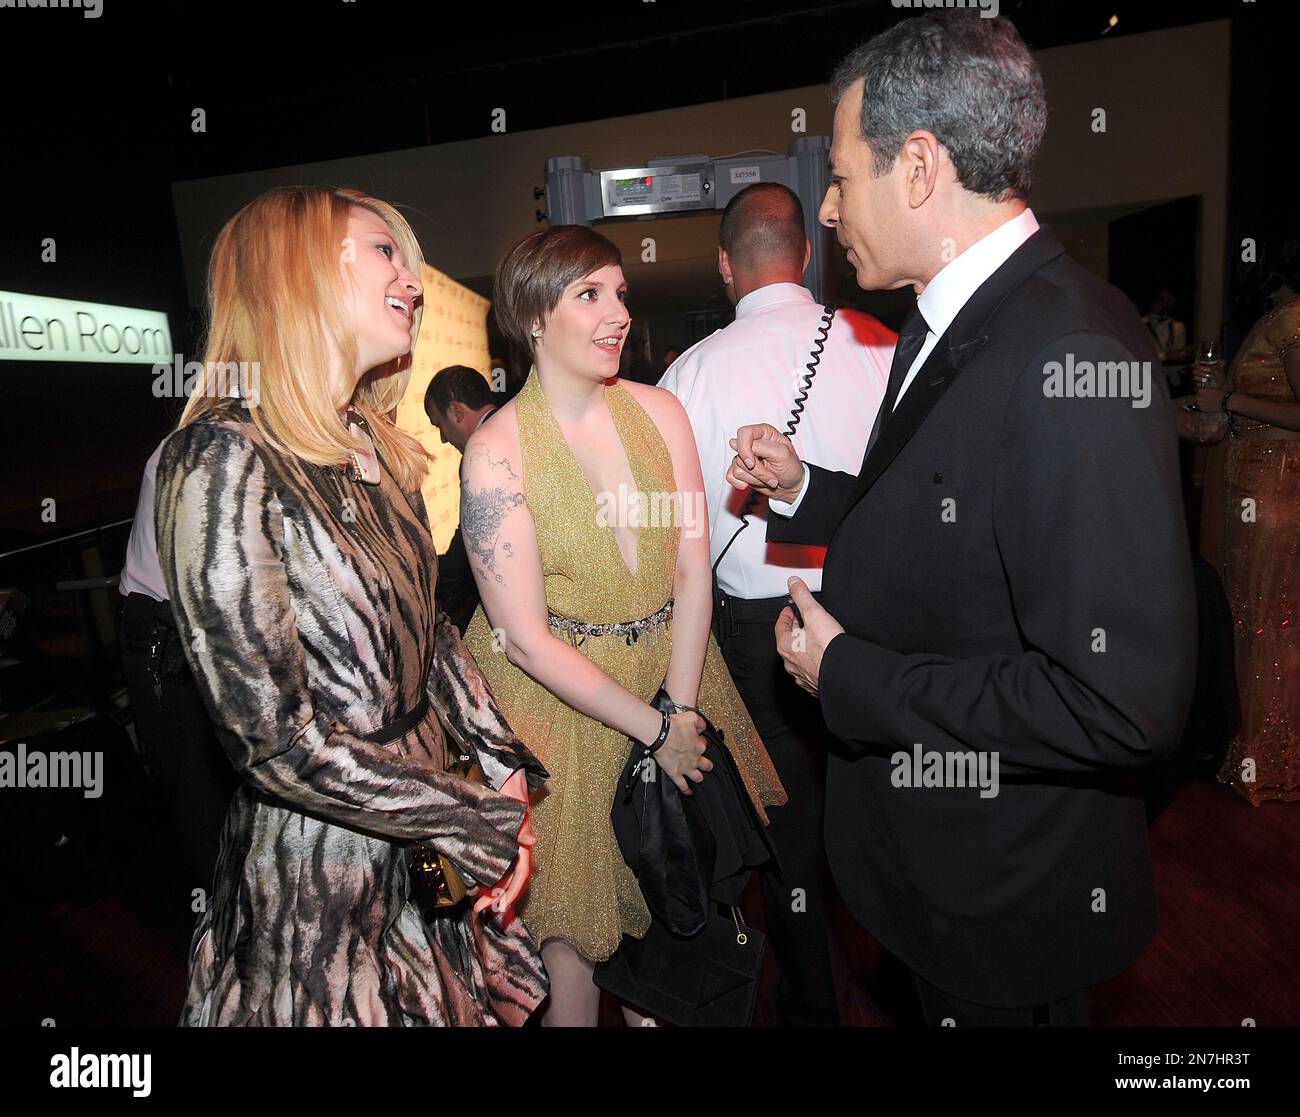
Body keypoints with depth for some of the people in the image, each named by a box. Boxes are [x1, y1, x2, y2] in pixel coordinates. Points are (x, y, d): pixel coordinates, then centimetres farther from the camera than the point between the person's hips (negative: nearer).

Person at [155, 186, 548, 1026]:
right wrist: (484, 823, -15)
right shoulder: (228, 459, -20)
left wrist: (507, 767, 0)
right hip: (322, 881, -7)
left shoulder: (378, 450, 4)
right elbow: (276, 742, -22)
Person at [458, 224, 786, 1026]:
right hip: (557, 697, -4)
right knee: (571, 932, 13)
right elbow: (526, 636, -17)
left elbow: (693, 572, -5)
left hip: (672, 673, 4)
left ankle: (650, 1005, 46)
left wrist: (680, 708, -13)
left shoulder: (659, 410, -3)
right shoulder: (496, 449, -16)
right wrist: (652, 728, -15)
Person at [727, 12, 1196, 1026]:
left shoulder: (1071, 356, -30)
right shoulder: (947, 323, 2)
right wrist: (805, 490, 0)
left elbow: (1124, 704, -32)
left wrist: (847, 673, -25)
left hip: (1006, 898, -8)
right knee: (935, 1002, 30)